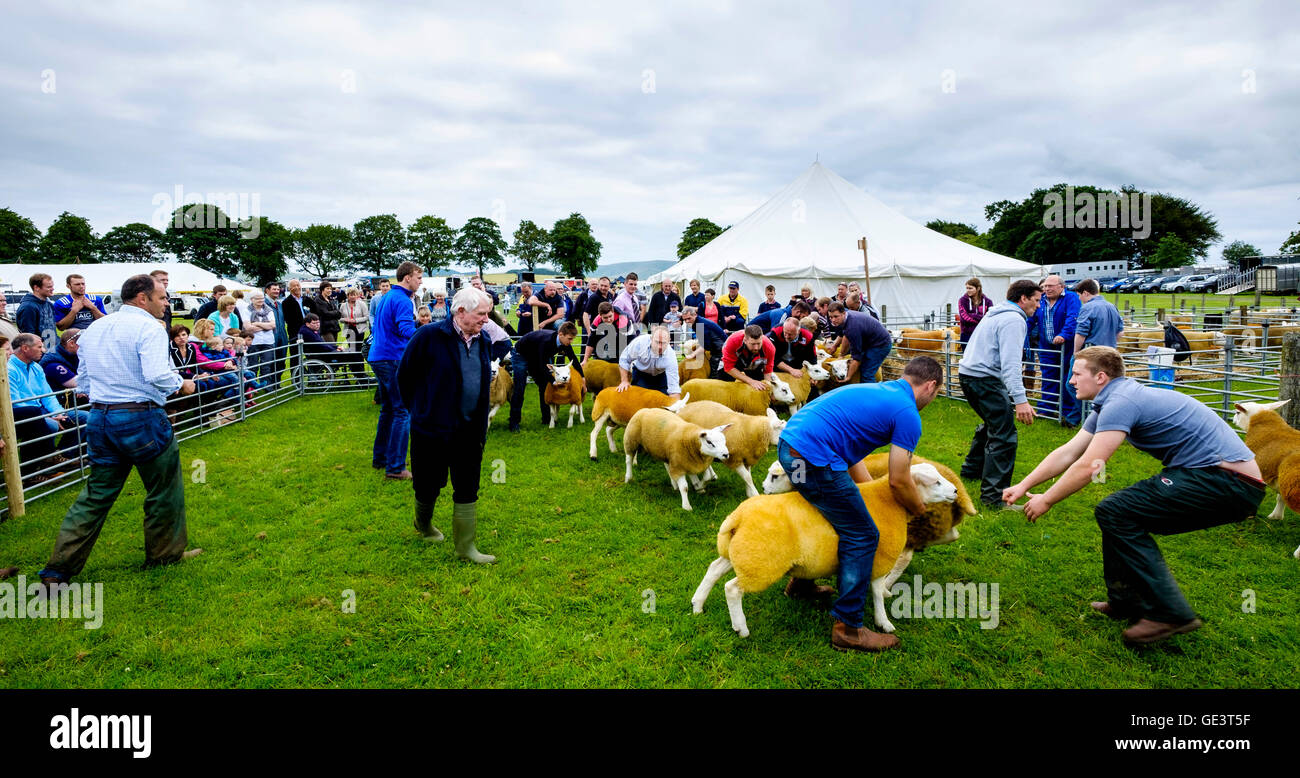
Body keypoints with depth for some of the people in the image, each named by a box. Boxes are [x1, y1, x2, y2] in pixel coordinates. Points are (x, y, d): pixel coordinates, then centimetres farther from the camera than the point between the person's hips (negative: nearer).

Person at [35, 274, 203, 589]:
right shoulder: (147, 327, -12)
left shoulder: (94, 329, 14)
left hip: (99, 418, 8)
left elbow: (83, 380, 19)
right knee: (165, 489, 10)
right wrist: (182, 384, -6)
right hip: (141, 418, -8)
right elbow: (157, 374, -25)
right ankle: (165, 553, 22)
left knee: (96, 493, 13)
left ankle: (59, 567, 11)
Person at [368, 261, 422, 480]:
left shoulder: (385, 298, 18)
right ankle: (395, 468, -7)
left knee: (388, 409, 19)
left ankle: (379, 458, 28)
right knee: (403, 411, -7)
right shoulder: (402, 300, -14)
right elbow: (406, 329, -29)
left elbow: (375, 328, 27)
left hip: (378, 358, 10)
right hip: (394, 360, -10)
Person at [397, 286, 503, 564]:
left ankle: (466, 546, 16)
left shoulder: (483, 341, 3)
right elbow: (405, 374, -5)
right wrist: (418, 409, 3)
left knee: (468, 489, 6)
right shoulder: (429, 336, -14)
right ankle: (424, 525, 43)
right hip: (432, 428, -4)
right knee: (429, 485, 13)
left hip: (470, 430, 5)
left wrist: (480, 423, 13)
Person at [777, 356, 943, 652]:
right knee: (862, 537, 2)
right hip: (814, 459, -10)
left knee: (826, 513, 31)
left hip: (788, 445, 10)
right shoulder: (907, 414, -3)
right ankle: (847, 628, 8)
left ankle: (801, 583, 45)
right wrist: (921, 513, 18)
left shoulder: (875, 390, 23)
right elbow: (899, 482, -1)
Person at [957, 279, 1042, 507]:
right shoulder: (1014, 320, -13)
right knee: (1004, 434, -12)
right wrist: (1020, 399, -29)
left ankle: (972, 469, 41)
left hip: (968, 373, 11)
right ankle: (995, 494, -15)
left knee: (992, 424, 29)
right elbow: (1010, 363, -24)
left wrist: (1016, 349, 48)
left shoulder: (996, 314, 19)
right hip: (984, 378, -11)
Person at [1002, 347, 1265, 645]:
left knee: (1114, 512, -13)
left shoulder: (1121, 402, -16)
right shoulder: (1110, 404, 15)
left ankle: (1170, 613, -7)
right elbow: (1067, 453, 18)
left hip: (1229, 482, -10)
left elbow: (1087, 468, -19)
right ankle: (1126, 600, 21)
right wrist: (1024, 485, 16)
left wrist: (1046, 500, -6)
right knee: (1123, 514, 14)